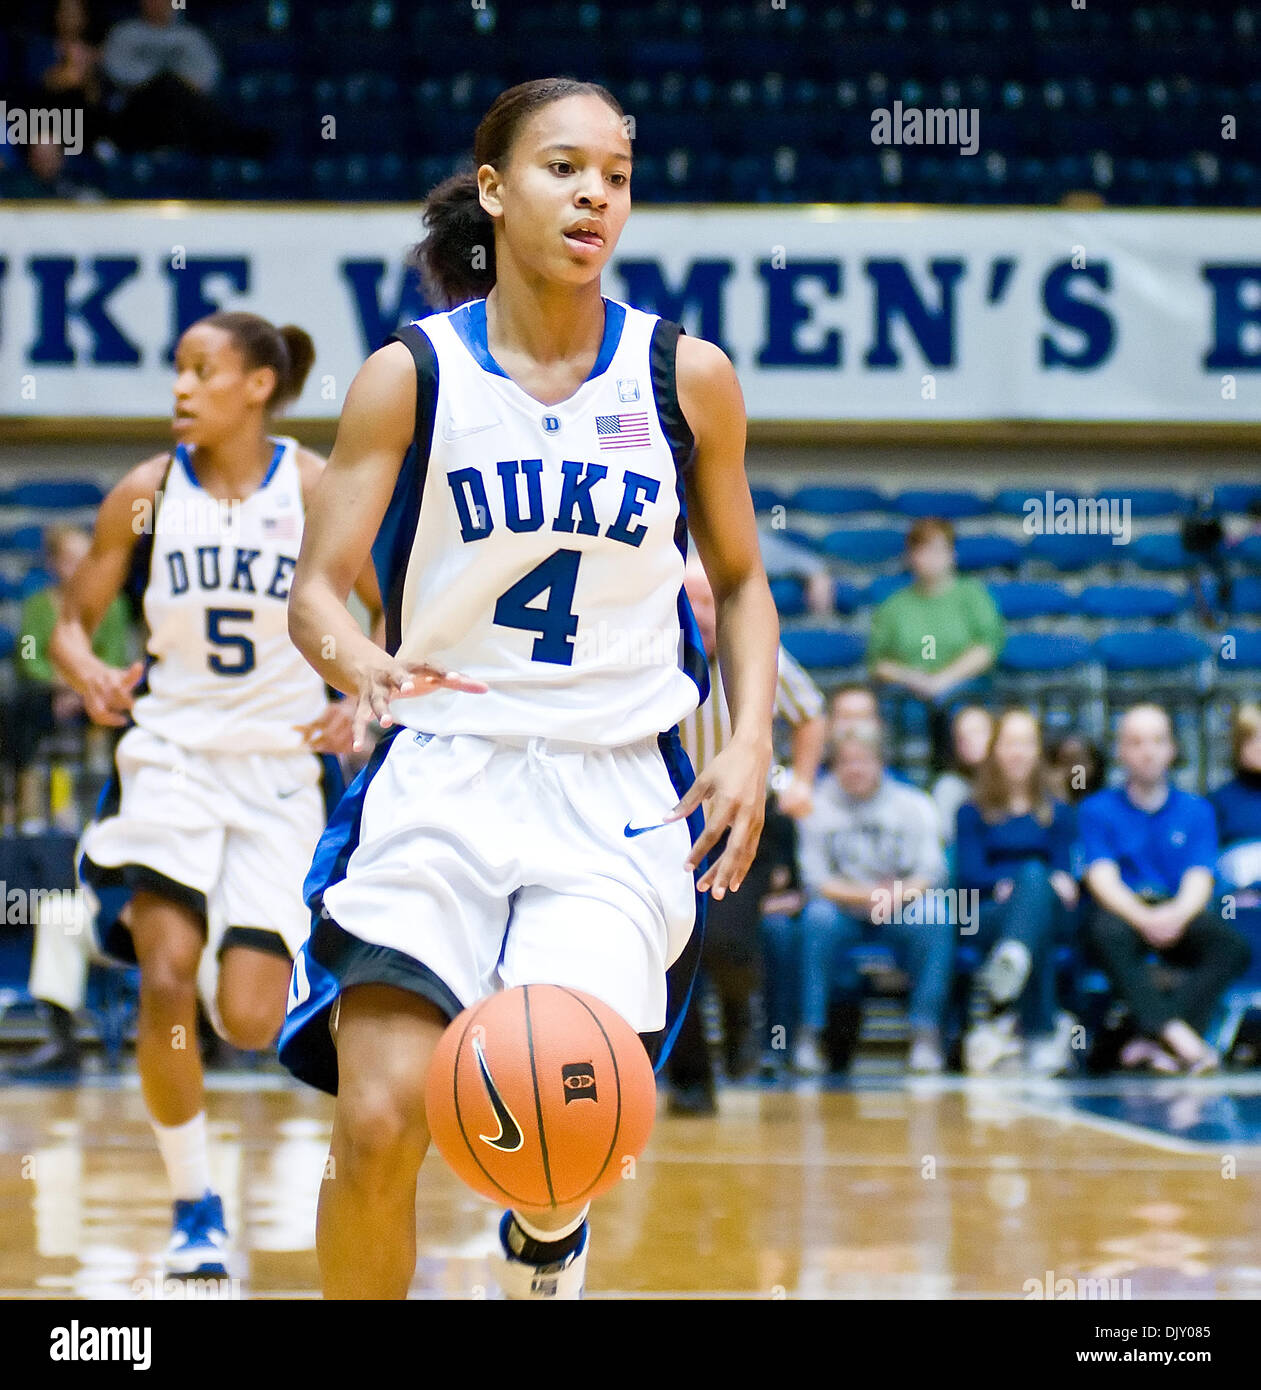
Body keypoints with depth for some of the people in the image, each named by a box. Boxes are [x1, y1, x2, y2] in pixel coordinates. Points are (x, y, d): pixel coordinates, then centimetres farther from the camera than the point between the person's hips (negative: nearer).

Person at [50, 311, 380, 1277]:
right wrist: (87, 673, -16)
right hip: (172, 752, 1)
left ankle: (246, 965, 34)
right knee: (165, 986, -18)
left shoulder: (320, 489, -6)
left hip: (283, 767, -1)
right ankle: (194, 1205, 1)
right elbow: (75, 619, 6)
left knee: (249, 1023, -7)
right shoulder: (146, 493, -2)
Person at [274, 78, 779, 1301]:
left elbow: (738, 580, 15)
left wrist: (750, 742, 0)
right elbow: (316, 587, -1)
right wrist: (358, 665, -24)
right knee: (380, 1120, -17)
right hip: (439, 775, 0)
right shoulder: (409, 376, 0)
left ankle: (543, 1250, 23)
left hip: (613, 792, 0)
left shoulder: (687, 378, 3)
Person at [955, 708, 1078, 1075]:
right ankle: (1042, 1029, -52)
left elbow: (1064, 871, 10)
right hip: (988, 915, -1)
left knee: (1034, 876, -37)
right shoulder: (973, 814, 22)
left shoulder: (1057, 814, 26)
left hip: (1050, 911, 1)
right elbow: (970, 873, 5)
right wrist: (1004, 884, -17)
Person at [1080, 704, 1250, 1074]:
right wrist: (1142, 918, -25)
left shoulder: (1196, 810, 14)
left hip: (1180, 912, 2)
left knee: (1233, 946, -30)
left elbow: (1200, 878, 0)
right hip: (1123, 909, -2)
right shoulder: (1097, 810, 10)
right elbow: (1102, 877, -5)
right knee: (1109, 934, -38)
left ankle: (1153, 1038, -40)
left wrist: (1177, 914, -24)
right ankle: (1175, 1033, -46)